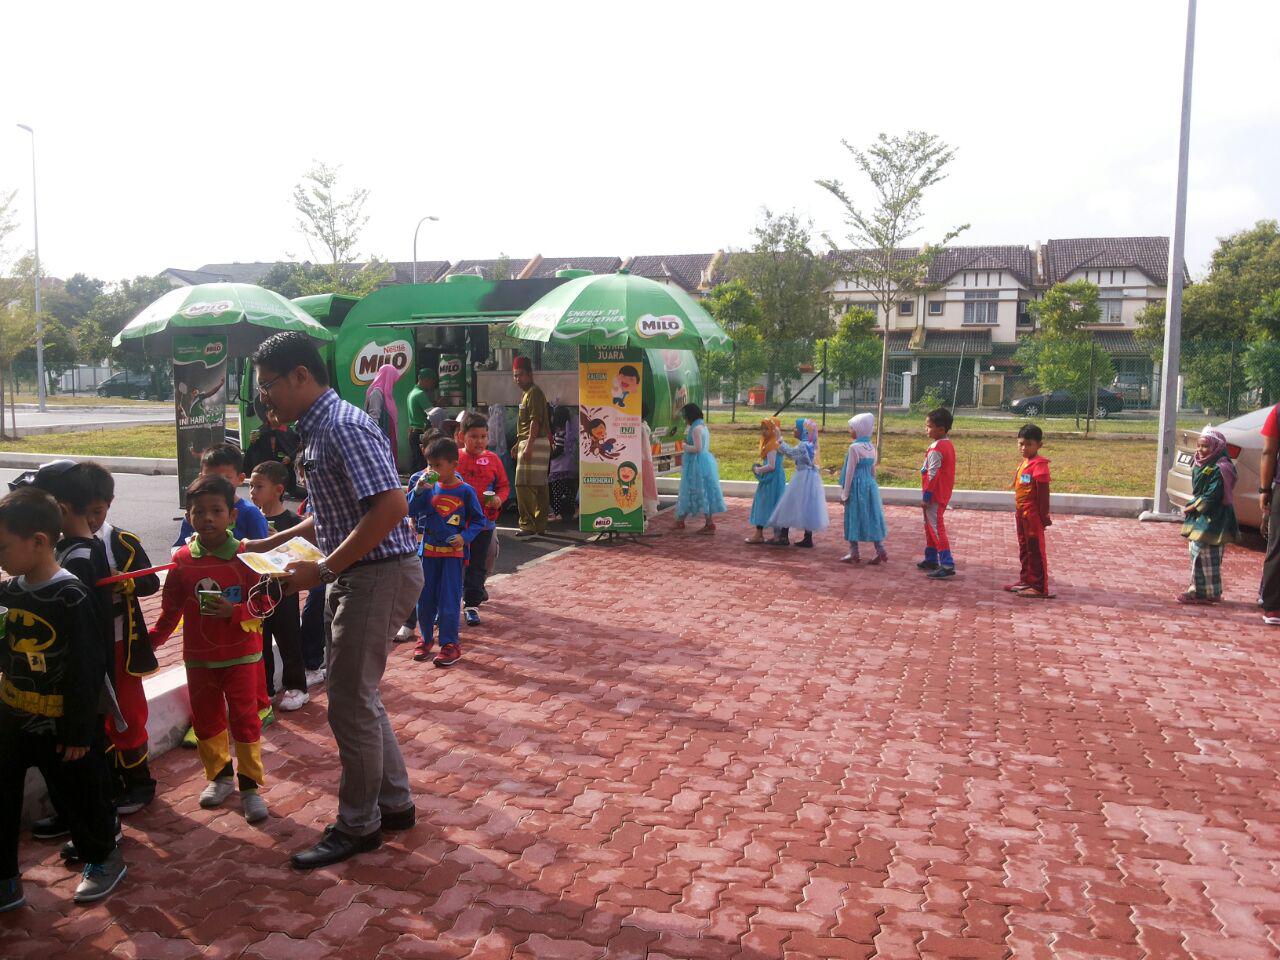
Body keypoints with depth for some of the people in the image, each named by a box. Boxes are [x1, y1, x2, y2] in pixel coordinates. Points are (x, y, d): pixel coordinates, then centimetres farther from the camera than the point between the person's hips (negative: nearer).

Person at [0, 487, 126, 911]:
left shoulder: (72, 599, -21)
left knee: (76, 794, 11)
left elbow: (87, 671, -19)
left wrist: (78, 732, -16)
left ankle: (103, 856, 33)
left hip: (59, 725, -6)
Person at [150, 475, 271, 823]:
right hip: (199, 657, 4)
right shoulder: (182, 559, -1)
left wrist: (234, 611, -25)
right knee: (205, 718, 15)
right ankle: (220, 775, 33)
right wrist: (154, 637, 5)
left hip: (241, 654, -3)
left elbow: (261, 604, -9)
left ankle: (250, 784, 13)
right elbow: (172, 606, 9)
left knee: (244, 718, 2)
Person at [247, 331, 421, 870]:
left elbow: (391, 506, -28)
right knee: (355, 694, 17)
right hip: (354, 576, 10)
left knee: (350, 702, 0)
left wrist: (323, 570, -24)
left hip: (378, 575, -10)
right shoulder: (318, 430, 14)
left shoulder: (343, 427, -18)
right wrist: (270, 544, 19)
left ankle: (358, 826, 17)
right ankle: (394, 803, 31)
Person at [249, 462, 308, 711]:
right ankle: (264, 689, 26)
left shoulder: (292, 521, -11)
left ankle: (296, 687, 21)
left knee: (289, 641, 6)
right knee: (259, 643, 13)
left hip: (283, 593, -5)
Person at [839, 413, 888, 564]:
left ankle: (854, 553, 9)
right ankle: (880, 550, 9)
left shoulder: (854, 447, -16)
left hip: (857, 486, -7)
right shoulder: (871, 447, 6)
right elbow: (873, 470, 13)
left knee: (854, 518, 3)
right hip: (870, 485, 7)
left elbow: (850, 472, -14)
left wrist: (844, 493, -8)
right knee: (872, 517, 10)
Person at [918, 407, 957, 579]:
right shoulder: (948, 445, 11)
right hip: (943, 494, 10)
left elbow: (932, 475, -22)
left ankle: (947, 565, -12)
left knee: (936, 528, -9)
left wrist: (926, 496, -18)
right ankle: (931, 559, 30)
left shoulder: (936, 449, -20)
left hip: (934, 496, -10)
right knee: (930, 526, 20)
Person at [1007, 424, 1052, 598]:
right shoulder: (1023, 463, 11)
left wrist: (1044, 515, -16)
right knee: (1024, 549, 18)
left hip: (1033, 515, -9)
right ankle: (1026, 580, 30)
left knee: (1036, 549, -3)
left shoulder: (1039, 464, -16)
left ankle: (1040, 587, 3)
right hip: (1022, 513, 9)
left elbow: (1043, 492, -17)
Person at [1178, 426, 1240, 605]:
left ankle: (1210, 593, -1)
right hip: (1200, 517, 10)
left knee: (1205, 555, -8)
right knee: (1196, 551, 14)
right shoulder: (1201, 466, 12)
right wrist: (1191, 506, 4)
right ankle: (1198, 589, 22)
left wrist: (1191, 507, -12)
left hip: (1213, 521, -10)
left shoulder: (1219, 469, -16)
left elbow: (1211, 497, -19)